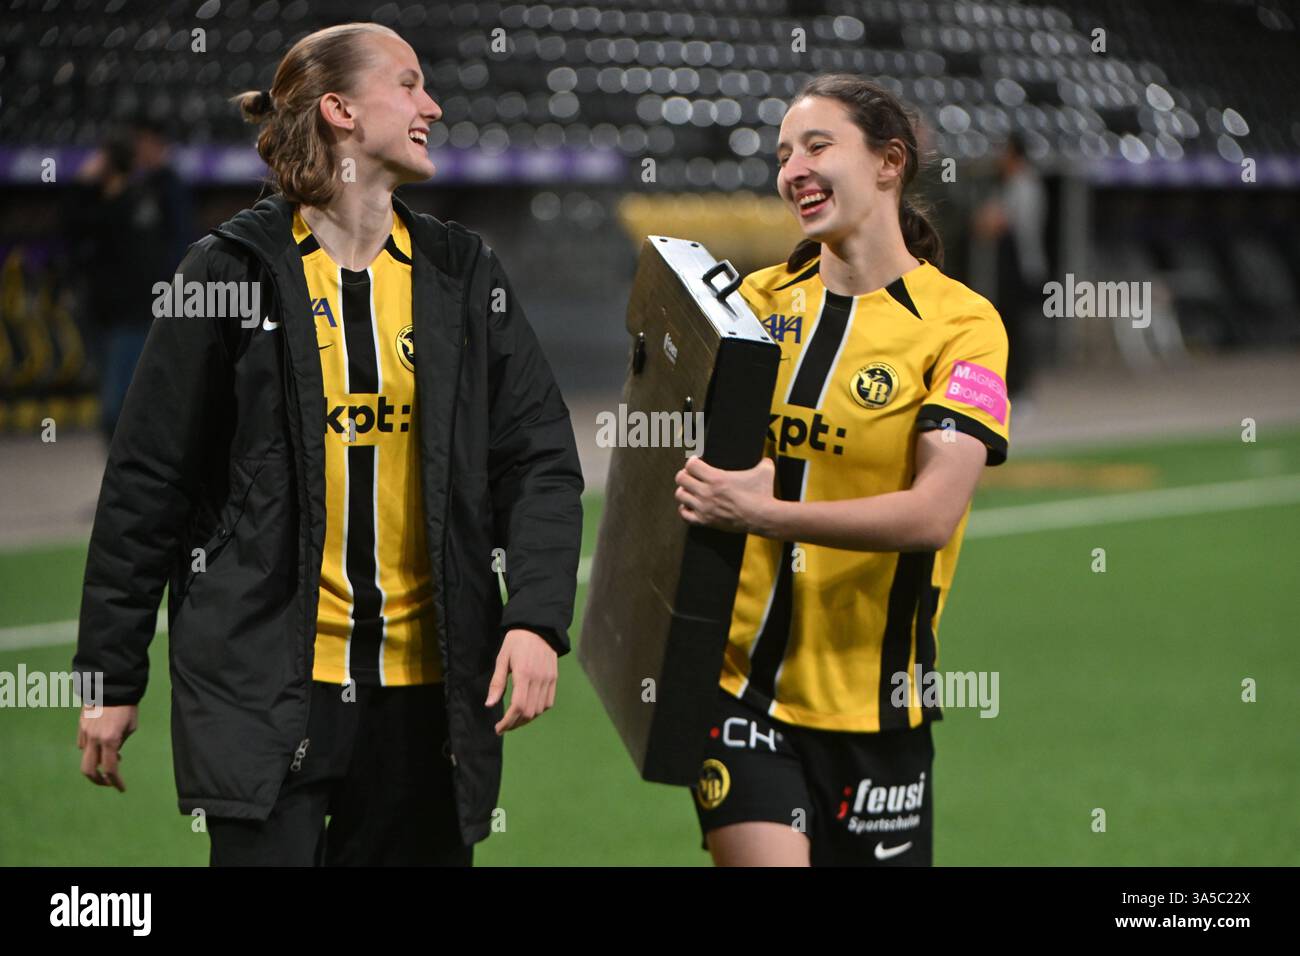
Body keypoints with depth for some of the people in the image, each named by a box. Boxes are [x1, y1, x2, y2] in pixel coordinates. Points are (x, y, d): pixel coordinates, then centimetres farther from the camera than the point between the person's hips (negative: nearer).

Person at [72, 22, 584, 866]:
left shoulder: (462, 273, 10)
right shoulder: (236, 272, 0)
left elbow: (541, 458, 7)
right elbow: (148, 483, 2)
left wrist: (537, 619, -9)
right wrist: (111, 677, 1)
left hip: (426, 691, 4)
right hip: (266, 688, -3)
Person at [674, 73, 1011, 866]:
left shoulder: (960, 323, -6)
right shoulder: (759, 301, 6)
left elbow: (932, 511, -19)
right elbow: (693, 440, 20)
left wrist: (765, 512, -28)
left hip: (871, 697, -2)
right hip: (737, 674, 2)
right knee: (759, 854, -13)